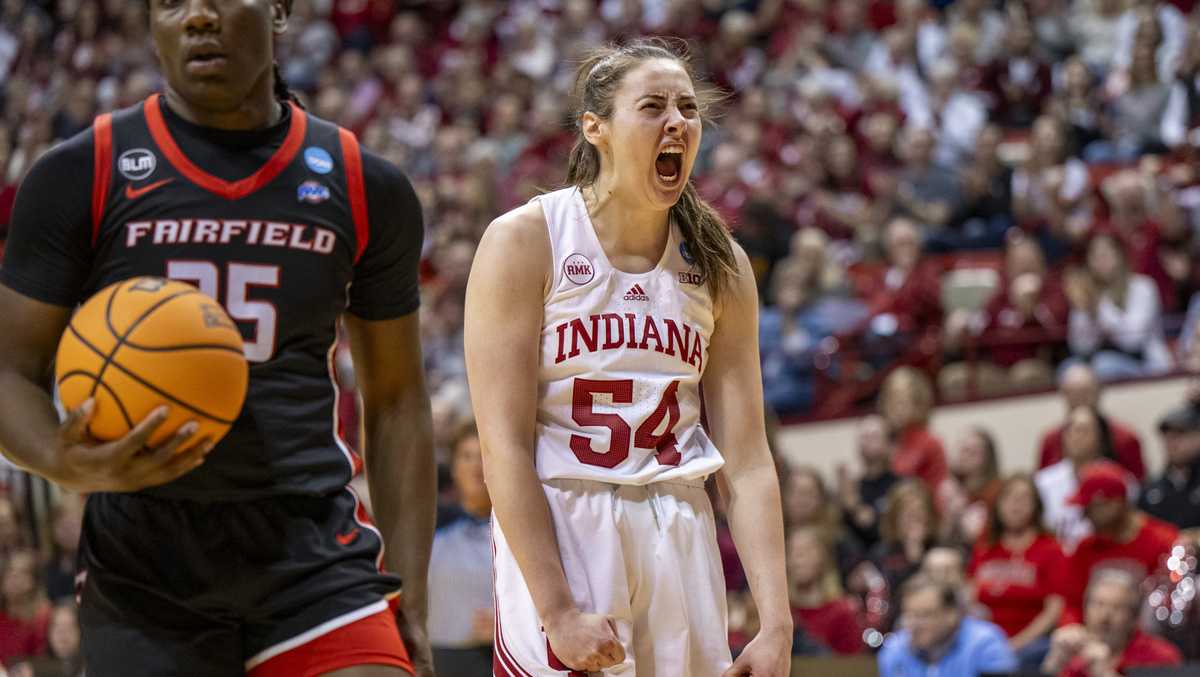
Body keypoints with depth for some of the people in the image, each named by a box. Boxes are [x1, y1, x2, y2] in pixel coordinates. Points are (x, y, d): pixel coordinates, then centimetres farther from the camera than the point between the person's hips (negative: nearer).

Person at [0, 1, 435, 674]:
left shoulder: (366, 188, 7)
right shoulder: (81, 177, 1)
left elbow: (396, 399, 13)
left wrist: (410, 600, 6)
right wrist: (65, 462, -21)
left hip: (315, 551, 1)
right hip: (144, 569, -1)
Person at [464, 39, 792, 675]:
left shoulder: (720, 266, 5)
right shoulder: (525, 241, -6)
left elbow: (746, 461, 3)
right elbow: (504, 448, -11)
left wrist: (777, 623, -6)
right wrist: (557, 610, -18)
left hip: (679, 542, 4)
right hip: (553, 533, -4)